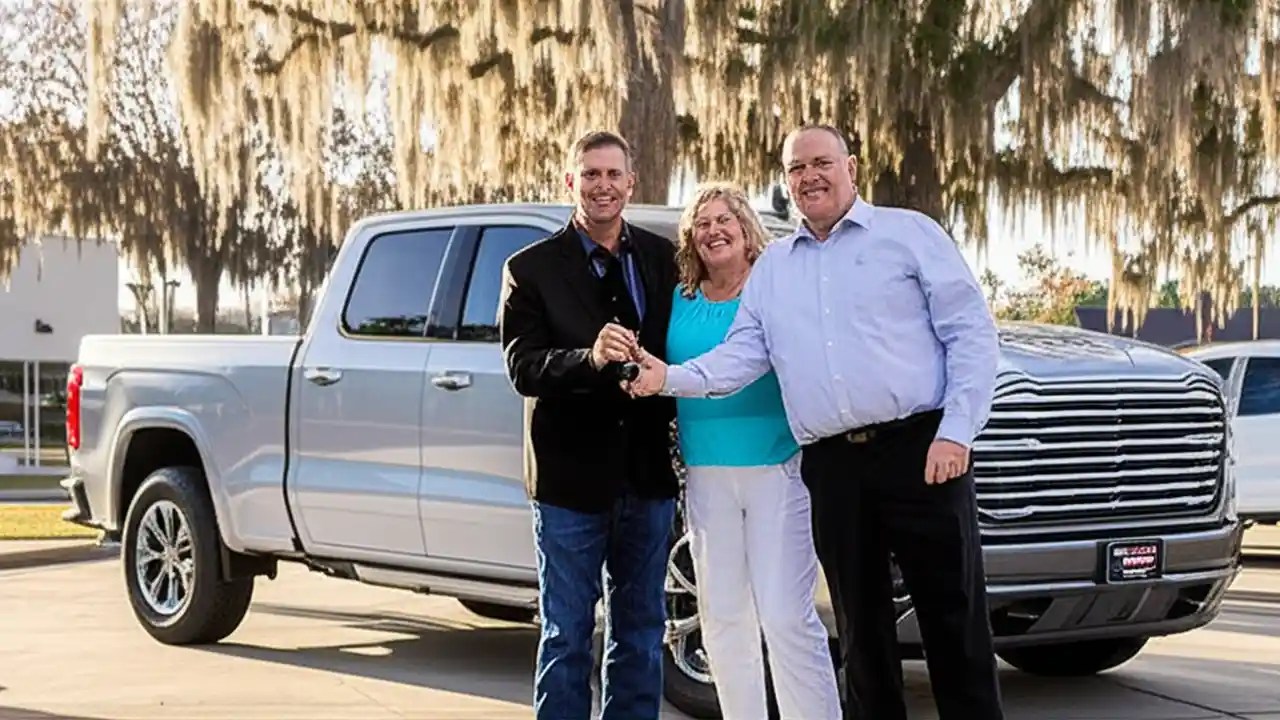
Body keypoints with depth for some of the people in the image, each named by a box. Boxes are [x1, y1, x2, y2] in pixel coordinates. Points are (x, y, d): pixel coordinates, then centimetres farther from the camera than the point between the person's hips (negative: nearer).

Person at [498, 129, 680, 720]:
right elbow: (522, 367, -12)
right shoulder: (530, 268, -1)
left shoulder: (662, 258, 8)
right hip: (571, 476, -3)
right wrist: (590, 358, -28)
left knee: (640, 632, 12)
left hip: (647, 473, 3)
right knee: (566, 635, 2)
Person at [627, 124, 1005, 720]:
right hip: (831, 465, 4)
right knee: (860, 627, 10)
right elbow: (741, 357, 10)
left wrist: (956, 431, -11)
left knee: (955, 620, -3)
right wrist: (671, 378, -9)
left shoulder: (909, 234, 4)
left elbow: (972, 334, -1)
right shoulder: (770, 268, 18)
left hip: (919, 448, -4)